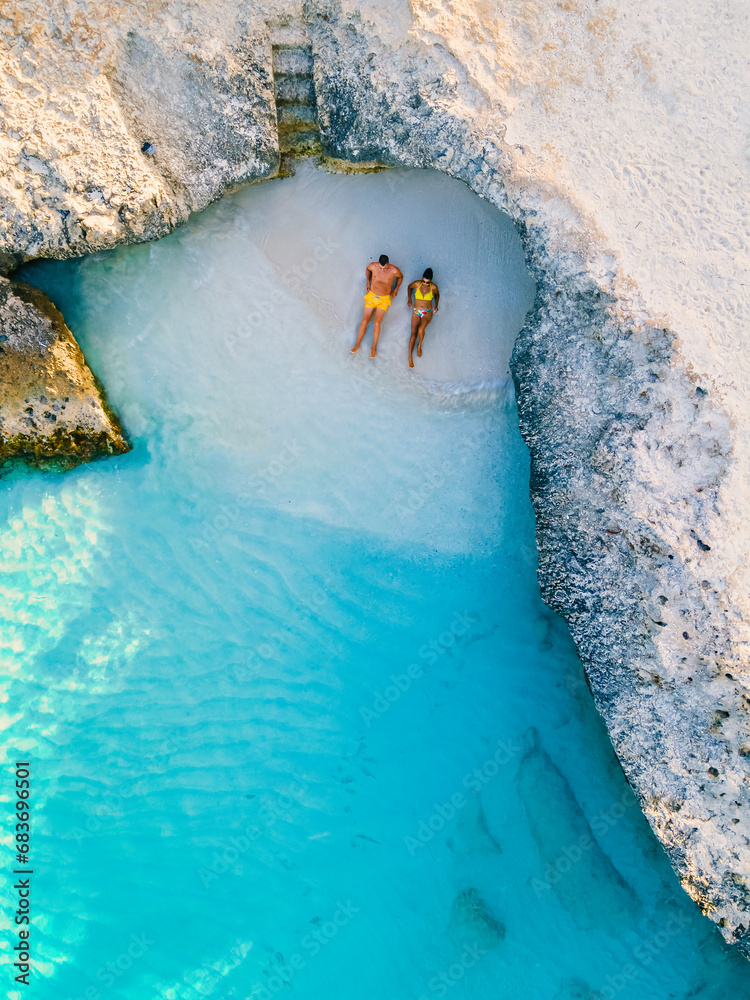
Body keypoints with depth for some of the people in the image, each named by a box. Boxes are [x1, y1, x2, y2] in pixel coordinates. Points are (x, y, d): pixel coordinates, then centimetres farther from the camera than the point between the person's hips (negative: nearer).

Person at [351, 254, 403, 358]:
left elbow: (400, 277, 7)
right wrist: (368, 281, 6)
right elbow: (367, 269, 13)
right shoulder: (373, 266, -13)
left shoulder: (394, 270, -17)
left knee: (377, 323, -11)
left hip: (384, 299, -2)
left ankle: (374, 348, 3)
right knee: (365, 321, -1)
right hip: (371, 296, 2)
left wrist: (396, 289, 4)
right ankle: (357, 345, 10)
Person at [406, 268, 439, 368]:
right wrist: (409, 298, 5)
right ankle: (410, 357, -2)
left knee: (421, 329, -29)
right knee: (413, 334, -8)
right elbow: (410, 287, 14)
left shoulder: (434, 287, -9)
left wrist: (436, 305, -1)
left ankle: (420, 345, 1)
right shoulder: (417, 284, -9)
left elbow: (437, 294, 13)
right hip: (416, 312, 1)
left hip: (428, 313, -1)